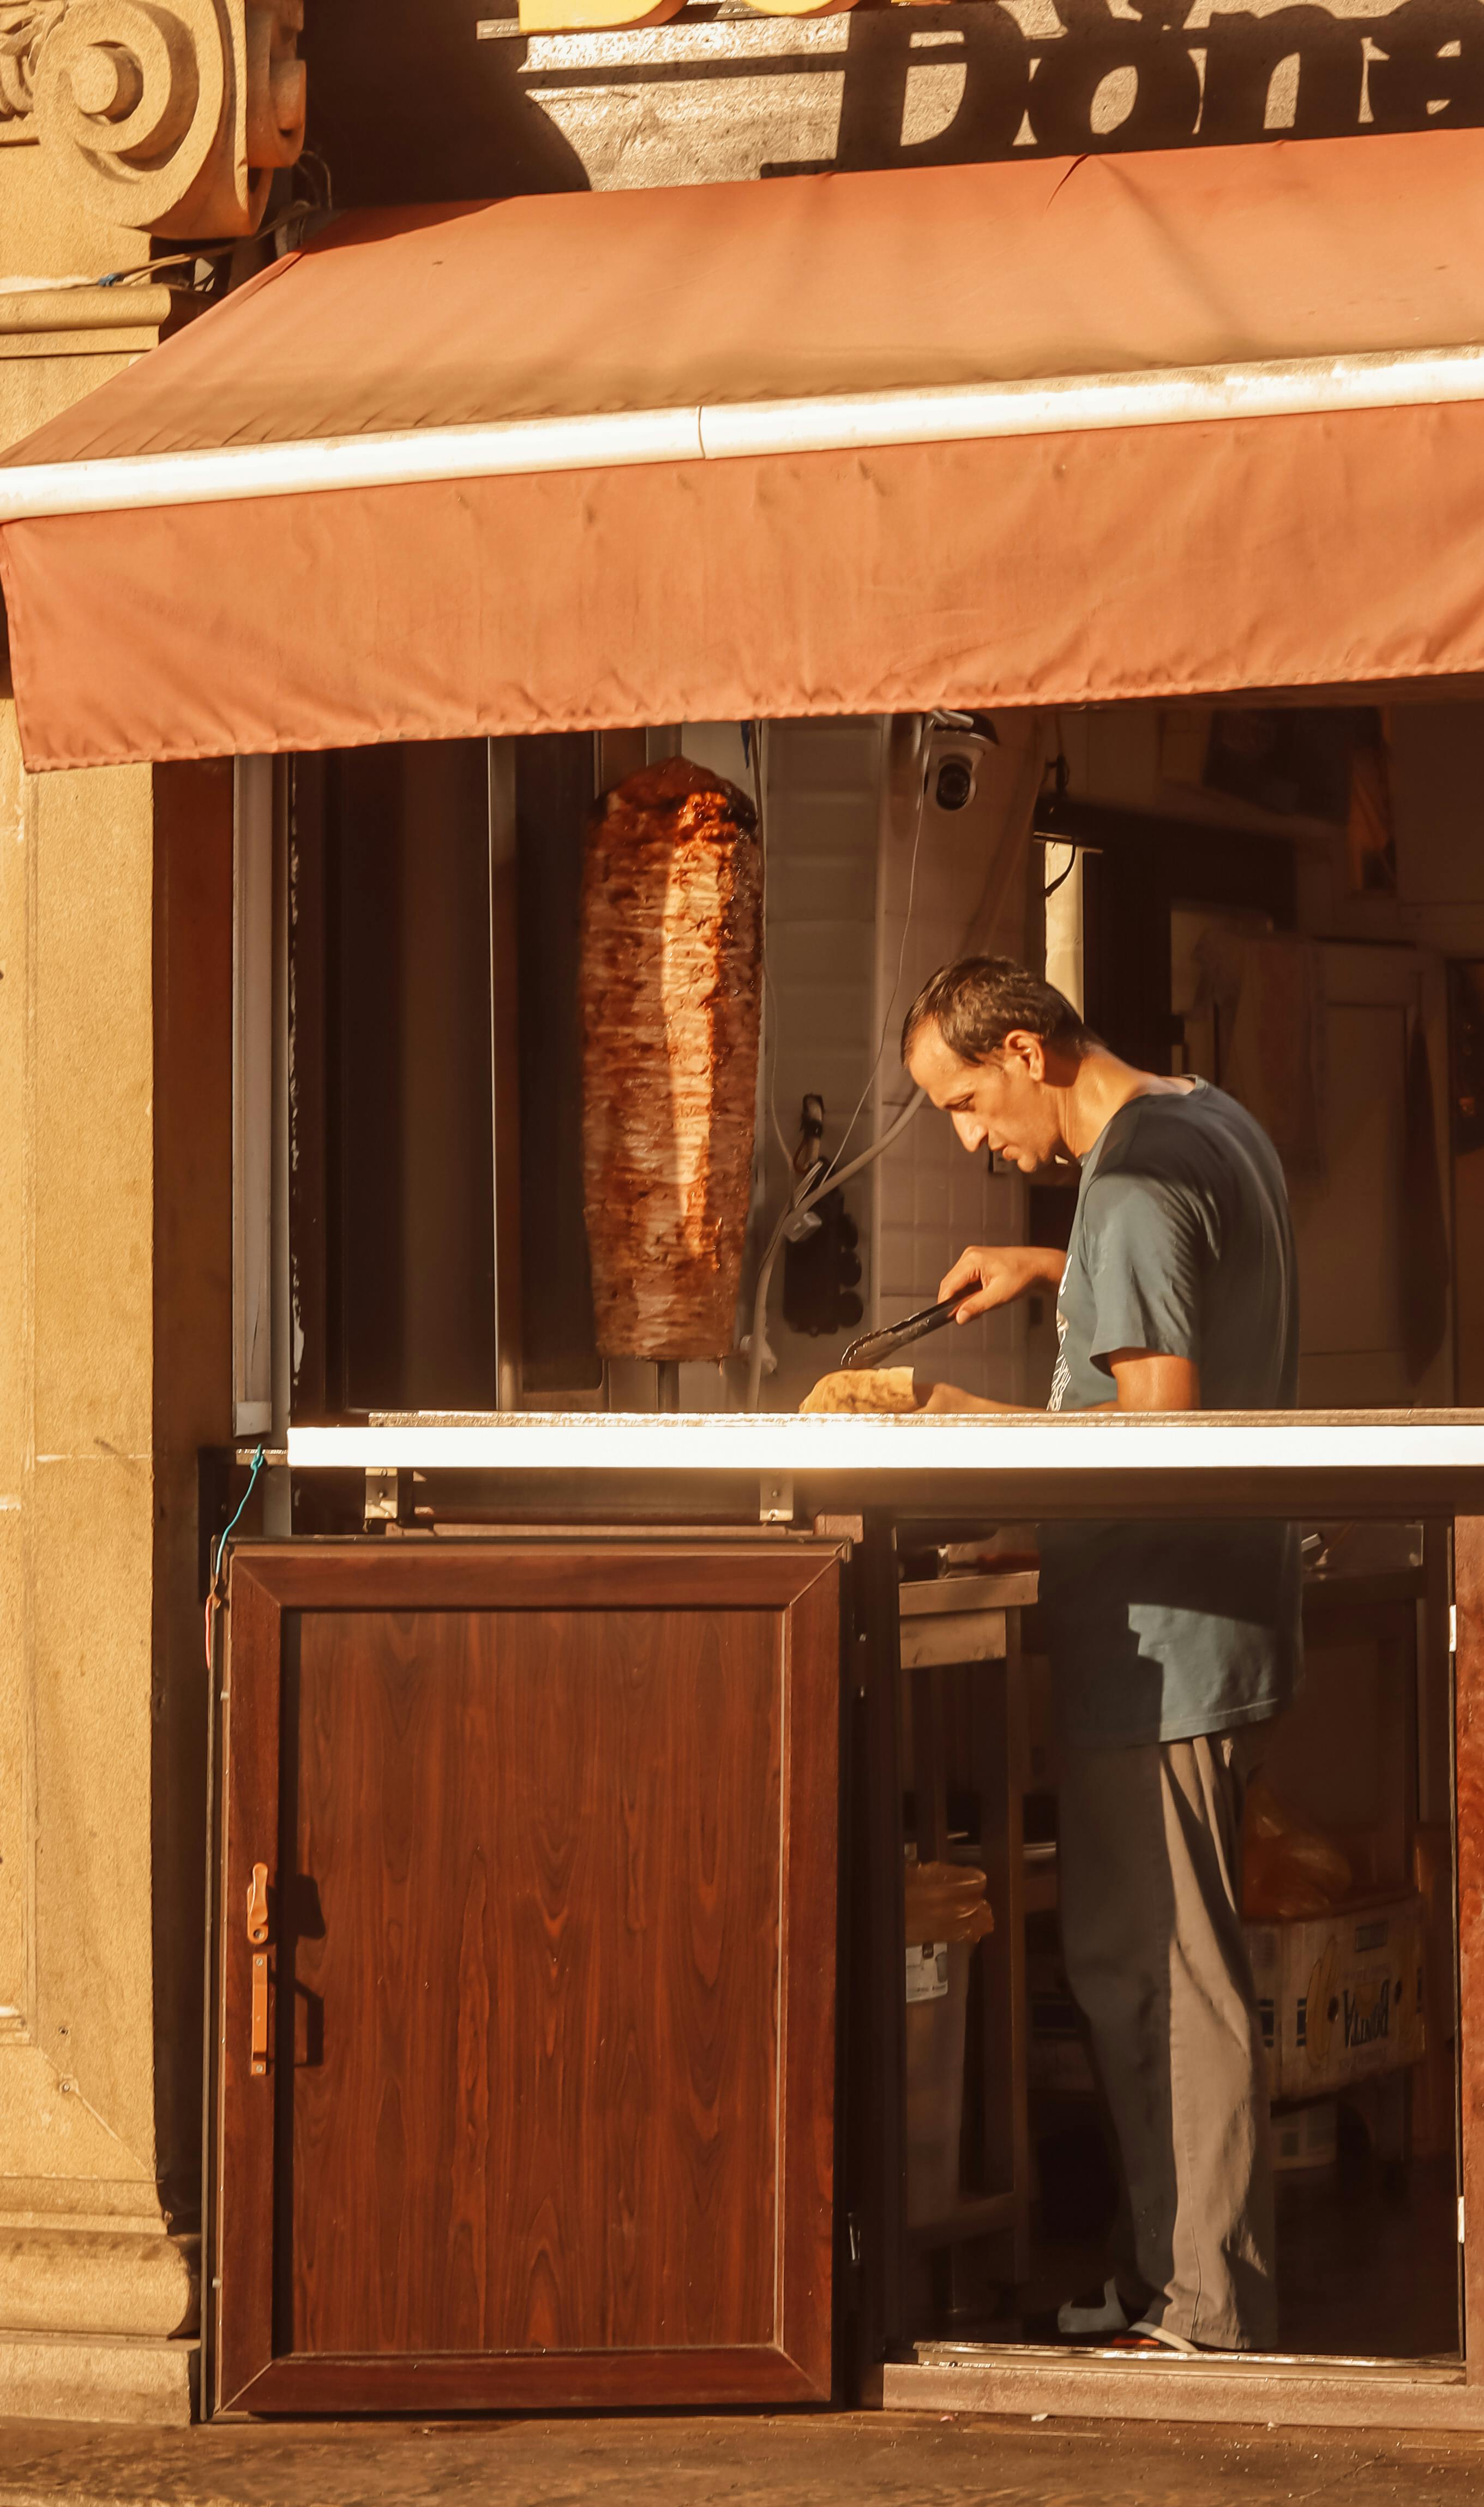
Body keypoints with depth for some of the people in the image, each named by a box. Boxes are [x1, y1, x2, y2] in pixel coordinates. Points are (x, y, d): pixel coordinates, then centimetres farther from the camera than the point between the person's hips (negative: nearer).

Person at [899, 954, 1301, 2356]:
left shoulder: (1136, 1182, -18)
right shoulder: (1210, 1123, 13)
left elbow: (1160, 1424, -22)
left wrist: (984, 1430, -14)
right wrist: (1059, 1277, 20)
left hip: (1162, 1643, -10)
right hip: (1210, 1619, 10)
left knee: (1165, 1974, -6)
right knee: (1129, 1964, 15)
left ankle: (1209, 2313, -2)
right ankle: (1162, 2278, 21)